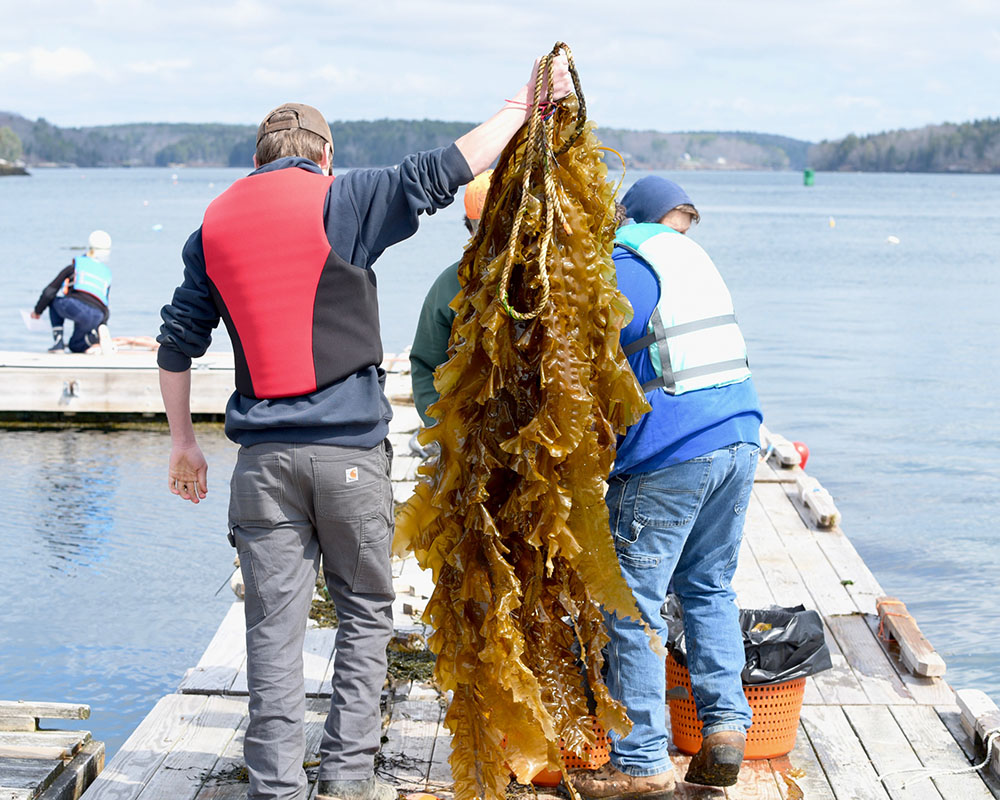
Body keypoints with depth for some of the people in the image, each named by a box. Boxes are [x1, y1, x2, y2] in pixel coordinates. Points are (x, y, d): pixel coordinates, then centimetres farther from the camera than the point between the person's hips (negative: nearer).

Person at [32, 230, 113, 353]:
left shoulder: (73, 267, 20)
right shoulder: (107, 274, 29)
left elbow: (49, 292, 19)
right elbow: (105, 312, 29)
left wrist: (37, 310, 34)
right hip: (96, 316, 3)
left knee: (54, 300, 33)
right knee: (75, 347, 27)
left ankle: (58, 342, 17)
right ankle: (98, 333, -5)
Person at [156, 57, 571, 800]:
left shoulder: (215, 224, 11)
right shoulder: (342, 201, -1)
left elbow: (178, 340, 13)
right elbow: (443, 170, -5)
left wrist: (183, 441, 21)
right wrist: (522, 106, 6)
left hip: (264, 454, 3)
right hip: (349, 448, -3)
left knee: (275, 626, 4)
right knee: (365, 611, 11)